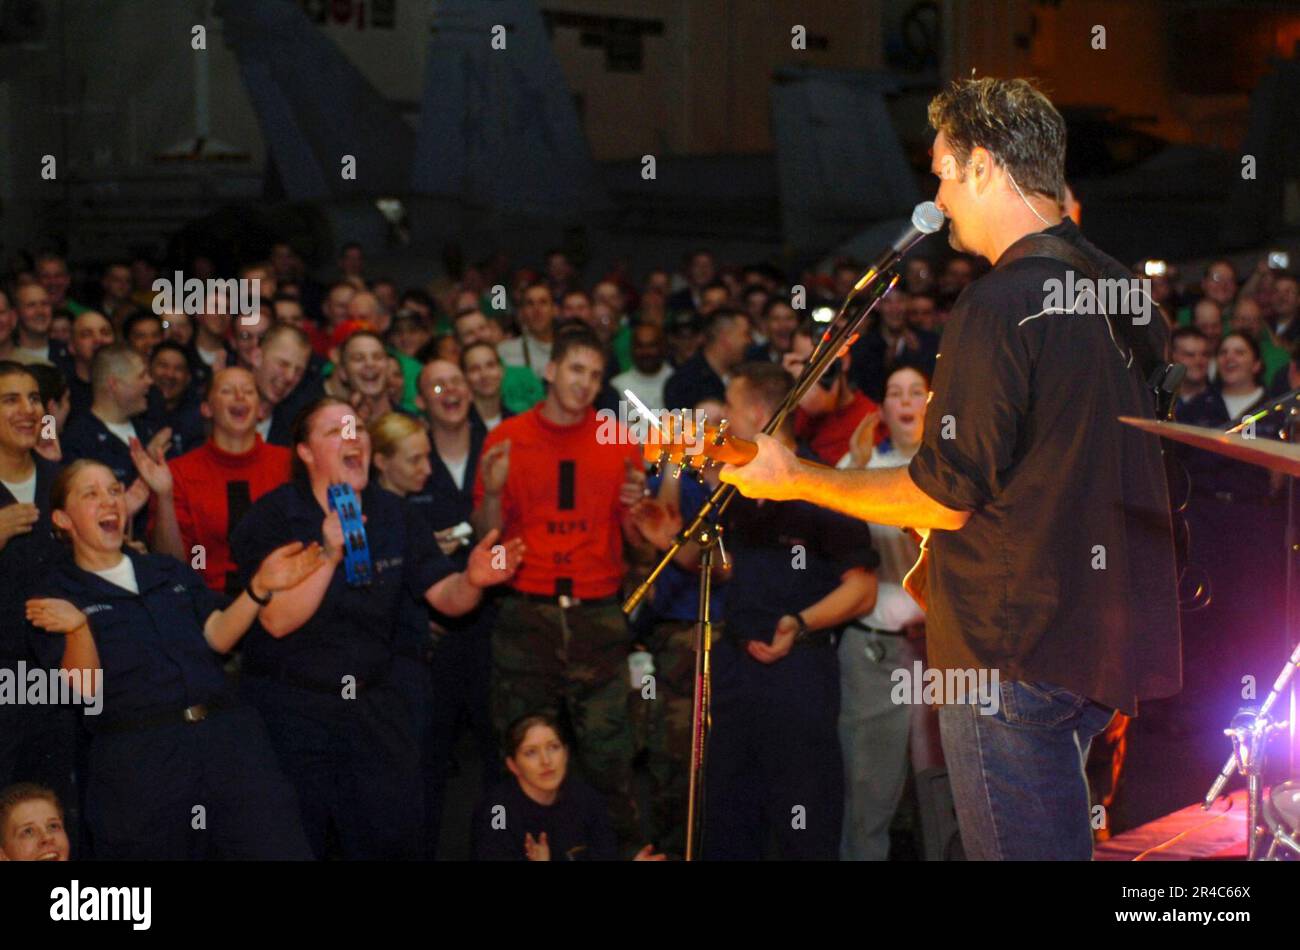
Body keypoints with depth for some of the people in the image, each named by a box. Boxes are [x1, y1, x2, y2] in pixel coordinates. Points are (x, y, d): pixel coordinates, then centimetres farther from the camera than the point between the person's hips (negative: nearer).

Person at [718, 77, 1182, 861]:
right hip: (1108, 639, 9)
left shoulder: (1000, 309, -18)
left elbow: (944, 499, -17)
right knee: (1057, 838, 19)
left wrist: (797, 480, -6)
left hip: (1013, 649, -9)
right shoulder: (1120, 289, 10)